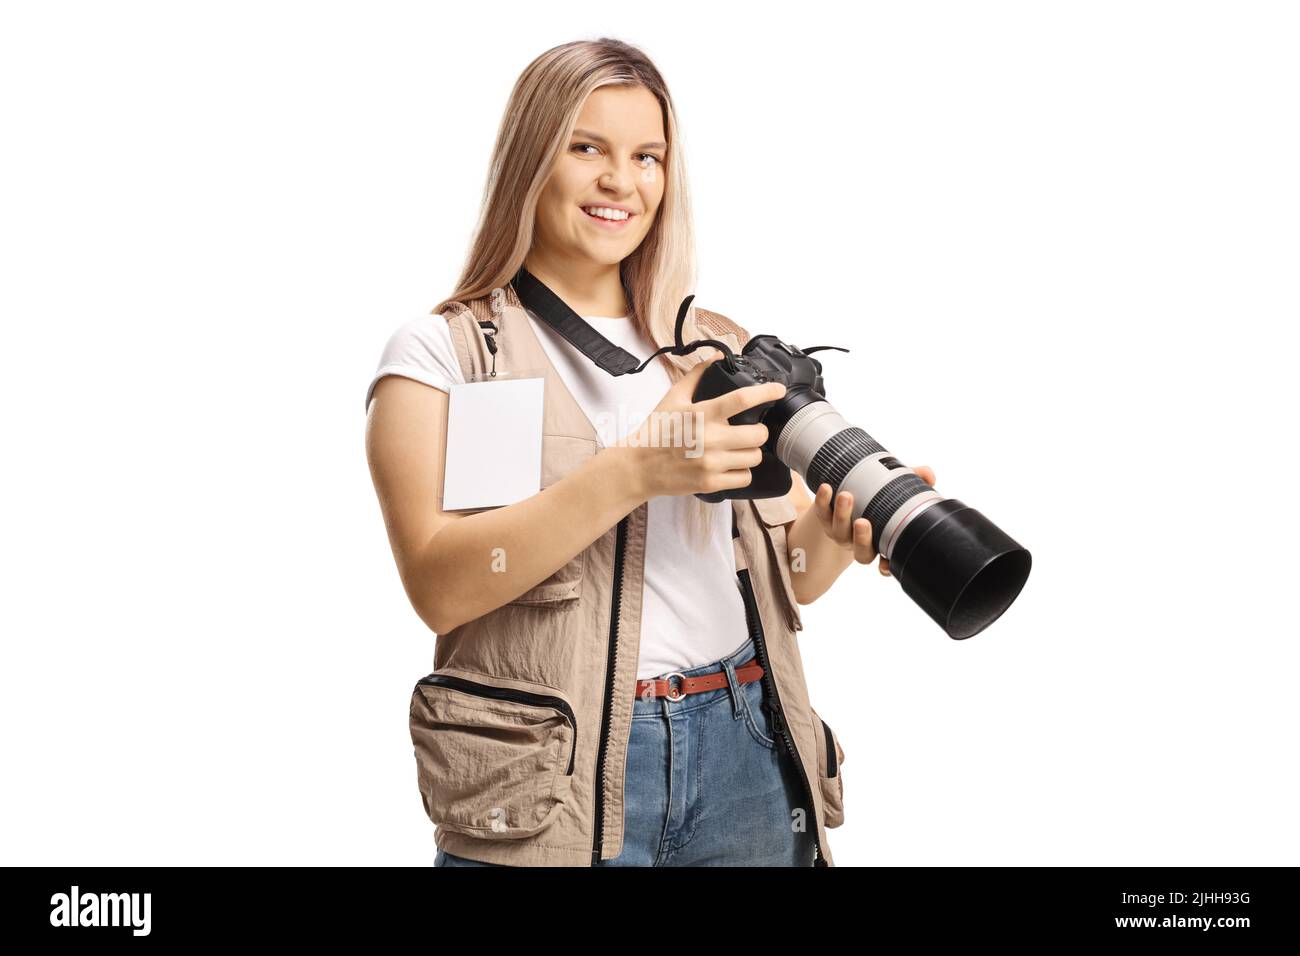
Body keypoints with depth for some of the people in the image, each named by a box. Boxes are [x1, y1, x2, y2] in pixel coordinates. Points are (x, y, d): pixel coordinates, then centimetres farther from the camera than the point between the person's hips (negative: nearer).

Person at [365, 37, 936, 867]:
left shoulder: (721, 349, 10)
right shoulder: (439, 353, -2)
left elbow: (787, 575, 11)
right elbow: (438, 585, -15)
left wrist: (841, 527, -12)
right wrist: (635, 470, -25)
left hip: (746, 758, 4)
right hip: (551, 779, -3)